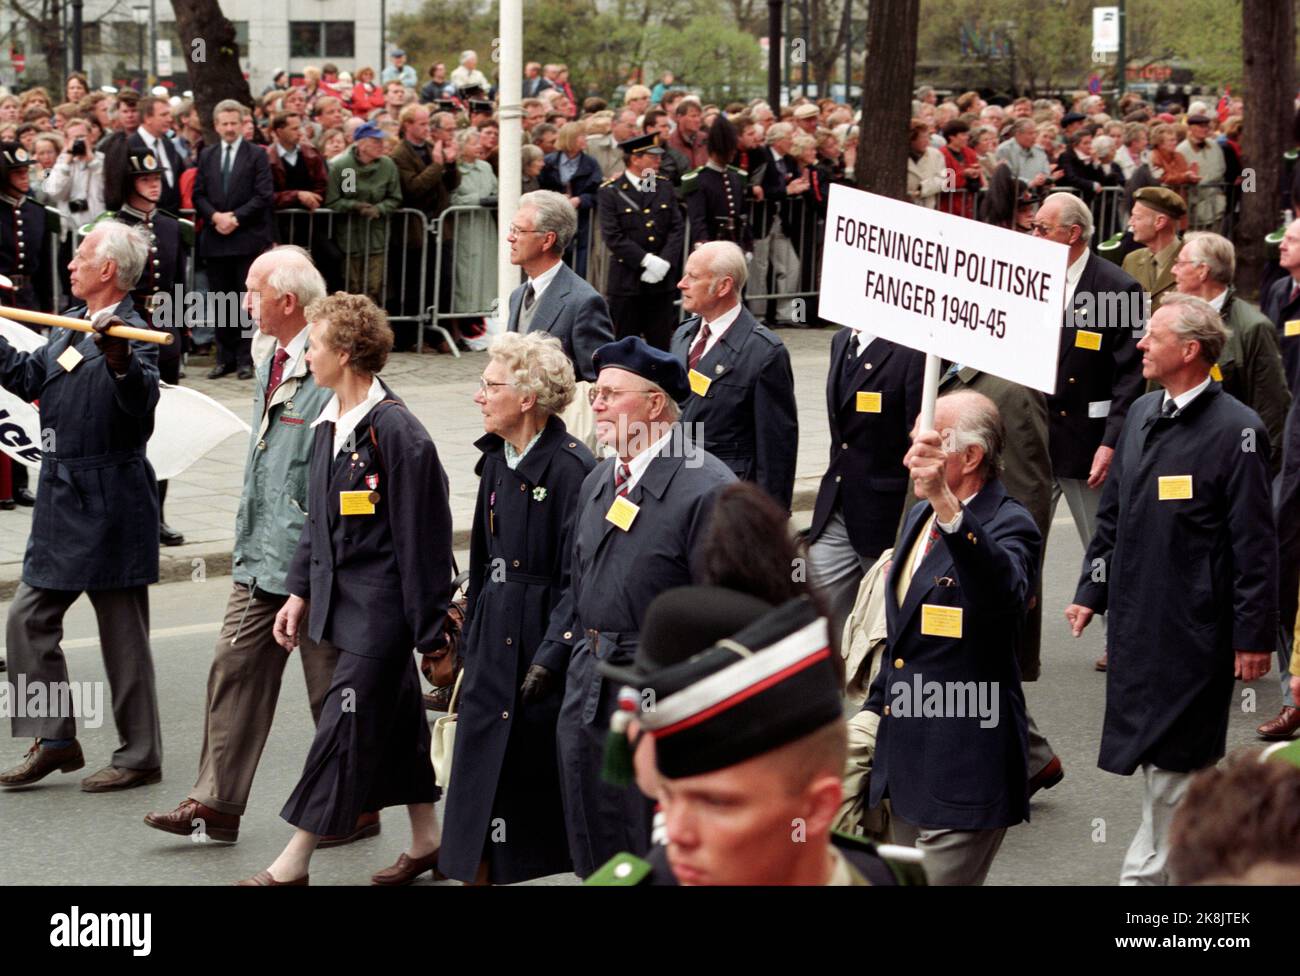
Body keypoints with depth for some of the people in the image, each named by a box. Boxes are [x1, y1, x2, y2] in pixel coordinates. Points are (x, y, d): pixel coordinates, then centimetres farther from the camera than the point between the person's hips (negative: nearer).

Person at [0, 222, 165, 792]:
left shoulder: (131, 334, -15)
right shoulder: (72, 325, 11)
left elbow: (143, 399, -31)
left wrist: (118, 358, -47)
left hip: (108, 506, -9)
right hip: (60, 504, 9)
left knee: (122, 636, 1)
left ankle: (139, 756, 11)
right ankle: (55, 741, 17)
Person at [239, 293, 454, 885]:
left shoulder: (396, 432, -18)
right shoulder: (329, 425, 9)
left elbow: (420, 538, -17)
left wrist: (428, 630, -15)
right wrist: (300, 591, 16)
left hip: (380, 608, -9)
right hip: (344, 601, 9)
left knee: (344, 725, -5)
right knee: (396, 720, 17)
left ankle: (294, 863, -3)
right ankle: (426, 842, 27)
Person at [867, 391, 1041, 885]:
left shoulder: (1008, 526, -16)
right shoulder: (920, 517, 11)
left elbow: (1003, 597, -40)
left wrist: (947, 505, -52)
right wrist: (876, 707, 25)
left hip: (961, 771, -9)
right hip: (905, 759, 9)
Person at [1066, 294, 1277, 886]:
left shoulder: (1236, 431, -13)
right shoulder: (1142, 414, 9)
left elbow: (1255, 543, -12)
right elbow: (1113, 515, 18)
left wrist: (1254, 635, -11)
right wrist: (1091, 591, 16)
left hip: (1194, 629, -7)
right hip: (1135, 616, 7)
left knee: (1174, 760, -3)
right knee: (1154, 755, 14)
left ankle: (1147, 870, 4)